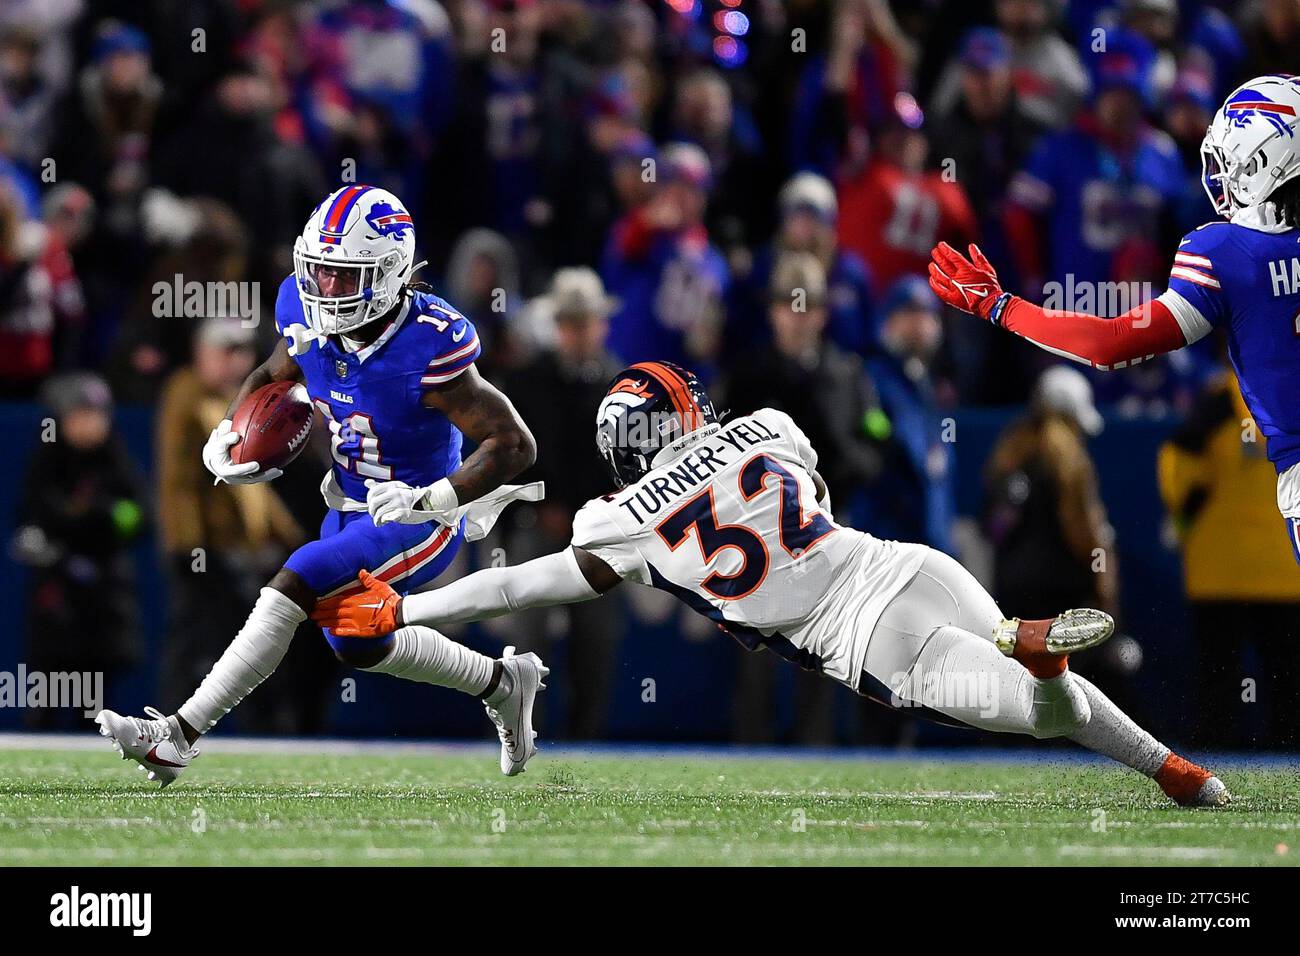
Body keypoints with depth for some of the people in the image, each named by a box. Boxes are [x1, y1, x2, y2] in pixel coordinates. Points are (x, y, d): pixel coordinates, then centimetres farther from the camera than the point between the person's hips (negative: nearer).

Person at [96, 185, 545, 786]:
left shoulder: (427, 349, -28)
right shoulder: (310, 323, -10)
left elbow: (514, 445, -25)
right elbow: (272, 376, 14)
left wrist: (431, 501, -33)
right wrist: (226, 436, -4)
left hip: (416, 523, -8)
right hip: (351, 507, 8)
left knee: (294, 586, -24)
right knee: (357, 643, 18)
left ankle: (177, 737, -24)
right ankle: (502, 682, 41)